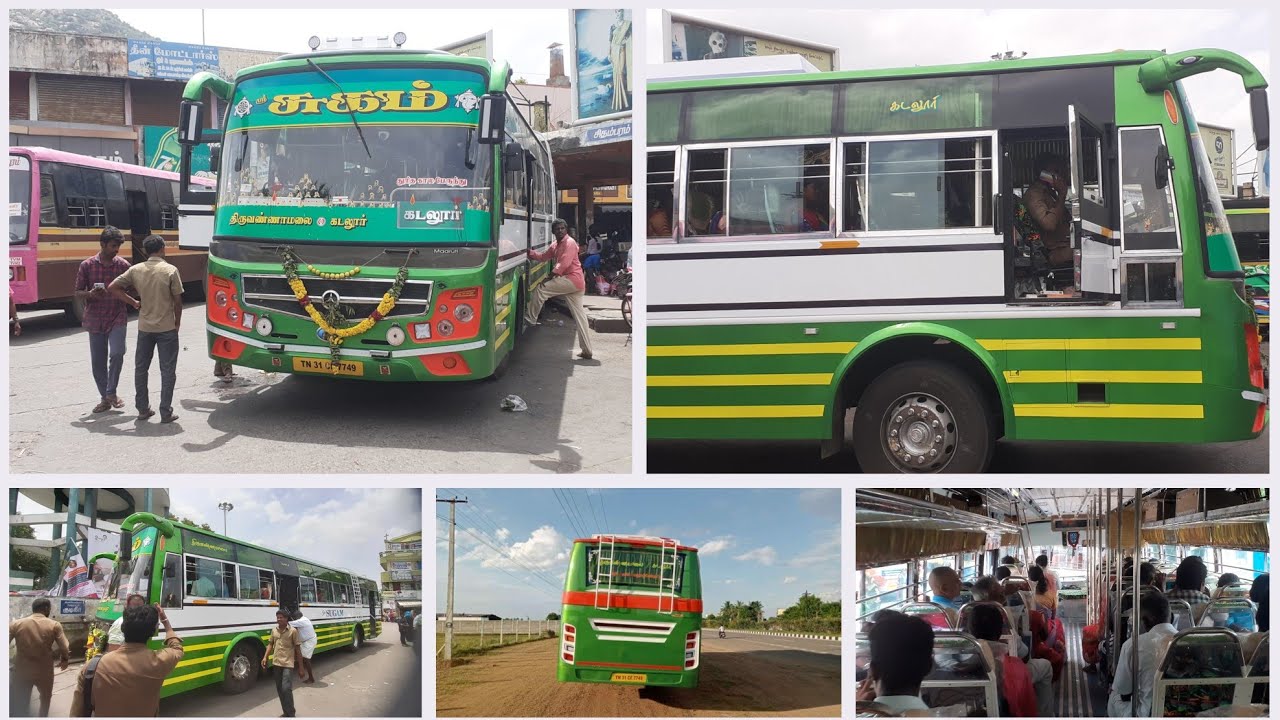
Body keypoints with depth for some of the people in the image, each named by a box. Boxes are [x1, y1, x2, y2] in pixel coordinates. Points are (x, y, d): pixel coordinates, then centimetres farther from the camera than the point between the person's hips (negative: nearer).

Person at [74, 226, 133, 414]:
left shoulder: (123, 265, 0)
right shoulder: (87, 265, -1)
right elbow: (78, 294, 2)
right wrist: (91, 294, -18)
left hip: (117, 318, -1)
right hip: (95, 319, 1)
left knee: (117, 353, -20)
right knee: (97, 361, 5)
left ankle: (111, 392, -1)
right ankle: (105, 398, 20)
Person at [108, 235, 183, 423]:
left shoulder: (136, 270, -1)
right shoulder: (170, 271, -11)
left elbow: (113, 287, 1)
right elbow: (177, 300, -8)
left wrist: (134, 302, 8)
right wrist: (177, 322, 6)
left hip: (144, 327, 3)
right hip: (167, 328, -3)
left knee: (141, 368, 15)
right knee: (167, 371, 3)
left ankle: (143, 409, 20)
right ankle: (166, 413, 1)